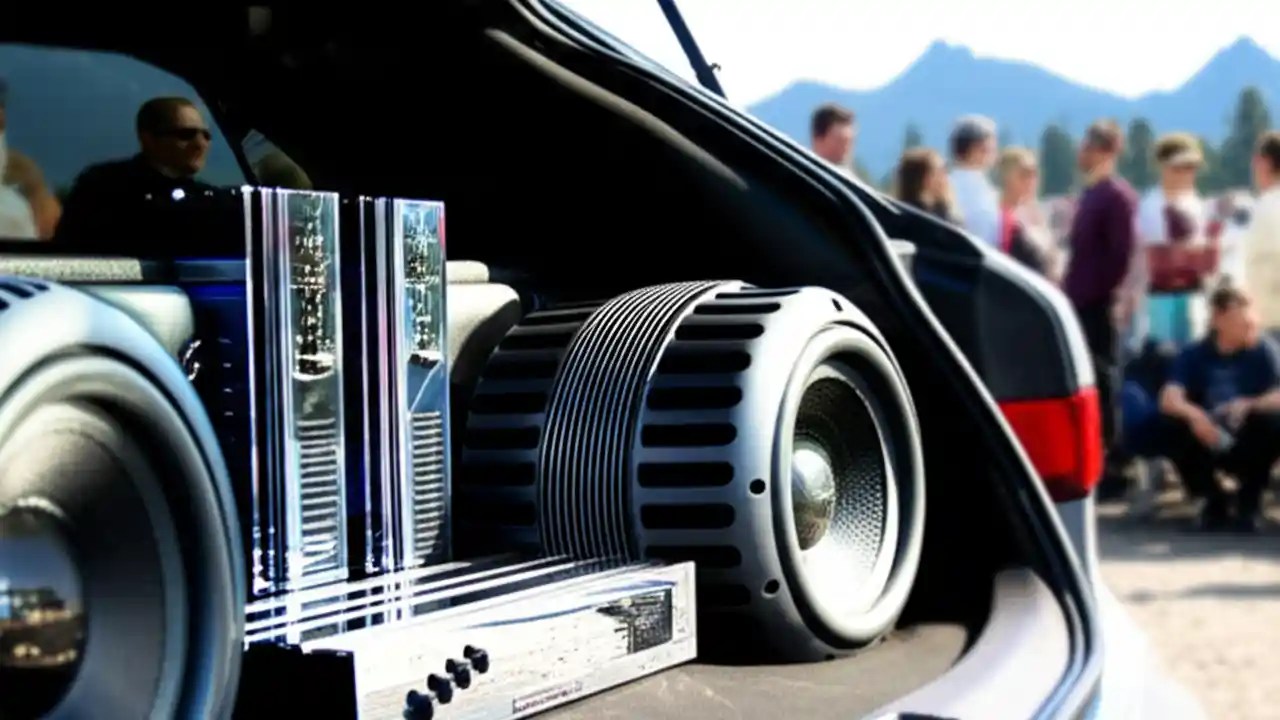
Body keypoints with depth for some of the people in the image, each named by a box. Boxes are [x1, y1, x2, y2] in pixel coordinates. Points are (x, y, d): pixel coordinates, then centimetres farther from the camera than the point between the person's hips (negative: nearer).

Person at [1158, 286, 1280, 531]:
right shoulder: (1194, 355, -7)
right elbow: (1169, 399, -21)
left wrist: (1248, 405, -40)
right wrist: (1193, 414, -42)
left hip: (1251, 447, -1)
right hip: (1209, 443, 1)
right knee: (1174, 428, -28)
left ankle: (1249, 501, -6)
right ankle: (1214, 501, -3)